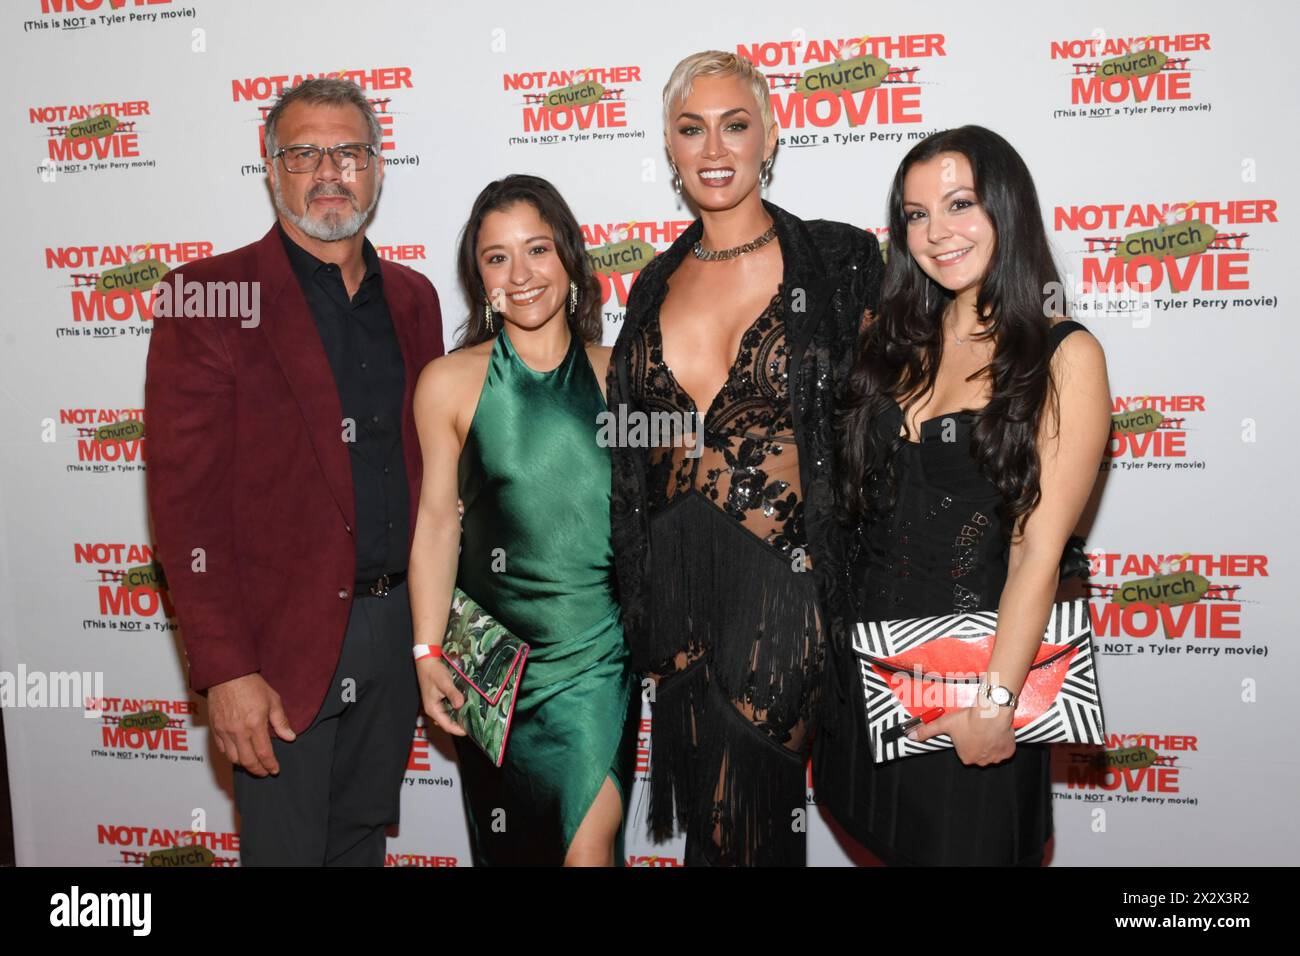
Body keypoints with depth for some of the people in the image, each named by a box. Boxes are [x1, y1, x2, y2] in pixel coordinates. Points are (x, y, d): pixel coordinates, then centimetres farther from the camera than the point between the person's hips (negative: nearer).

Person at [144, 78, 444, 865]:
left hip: (398, 627, 5)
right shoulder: (212, 296, -8)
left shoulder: (413, 297, 10)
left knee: (364, 838, 19)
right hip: (283, 646, -4)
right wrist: (225, 669, -17)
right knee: (286, 847, 9)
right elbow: (184, 496, -12)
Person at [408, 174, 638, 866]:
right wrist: (428, 653, -4)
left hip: (598, 651, 0)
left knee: (589, 845, -4)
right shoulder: (449, 382, -4)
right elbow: (437, 520, -2)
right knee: (507, 844, 16)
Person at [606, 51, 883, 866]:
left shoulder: (839, 262, -4)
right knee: (706, 812, 15)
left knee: (745, 824, 3)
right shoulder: (656, 285, 10)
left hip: (779, 579, -4)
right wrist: (638, 609, 13)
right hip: (678, 584, 4)